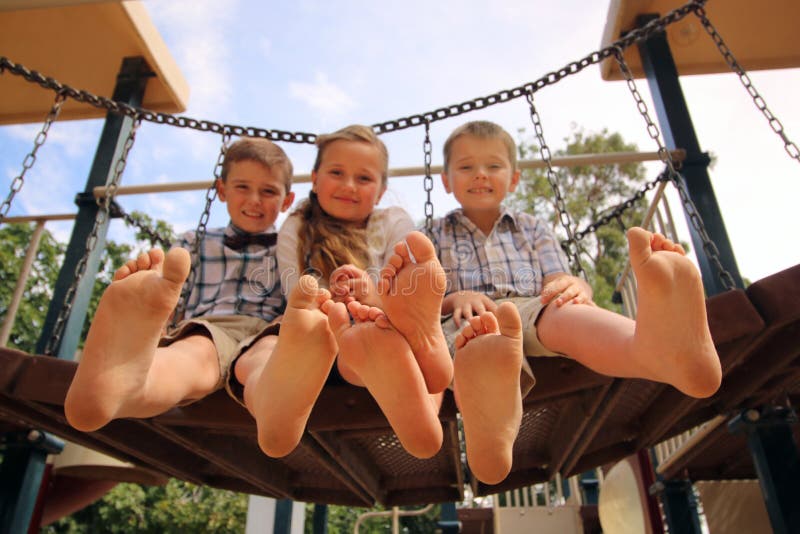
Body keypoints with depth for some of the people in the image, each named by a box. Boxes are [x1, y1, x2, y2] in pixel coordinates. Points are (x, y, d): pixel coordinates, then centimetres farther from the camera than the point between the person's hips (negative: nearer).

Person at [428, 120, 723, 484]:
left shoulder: (532, 229, 29)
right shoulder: (437, 235, 25)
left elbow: (559, 281, 14)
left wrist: (573, 287, -12)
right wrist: (456, 298, -11)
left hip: (534, 310, 1)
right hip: (472, 323, -1)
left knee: (563, 312, -36)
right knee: (480, 338, -40)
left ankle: (655, 348, -70)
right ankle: (490, 421, -76)